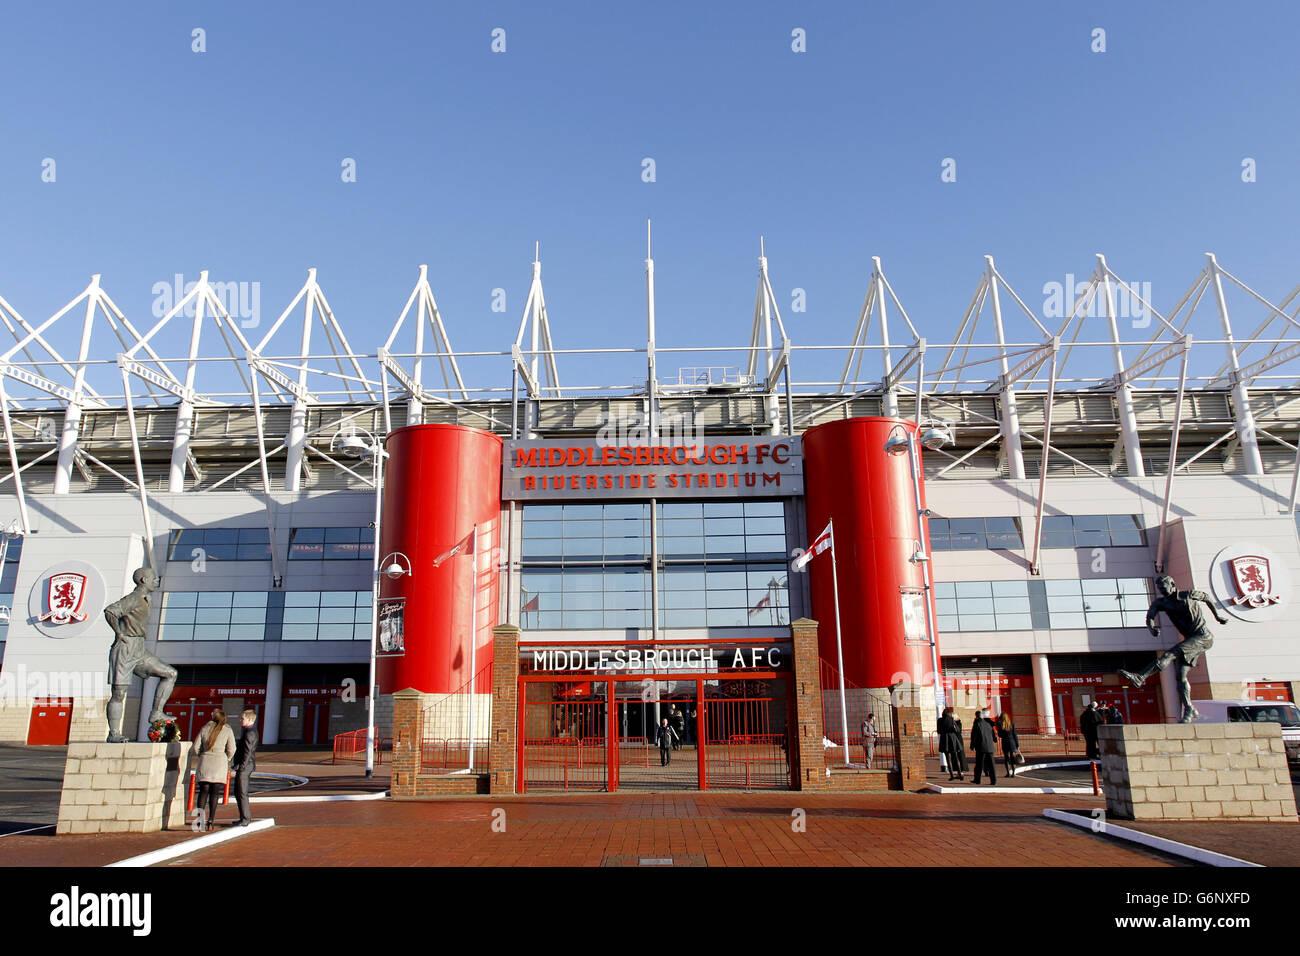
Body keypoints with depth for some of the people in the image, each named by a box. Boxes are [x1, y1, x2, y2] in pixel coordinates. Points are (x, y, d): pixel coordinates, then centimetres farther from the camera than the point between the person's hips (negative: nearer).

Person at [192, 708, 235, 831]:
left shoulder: (204, 729, 6)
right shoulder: (227, 731, 1)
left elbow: (196, 747, 6)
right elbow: (231, 750, -2)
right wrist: (226, 760, 15)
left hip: (205, 762, 2)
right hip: (220, 764, -2)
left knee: (203, 792, 6)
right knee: (214, 794, 4)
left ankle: (200, 822, -2)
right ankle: (210, 821, -1)